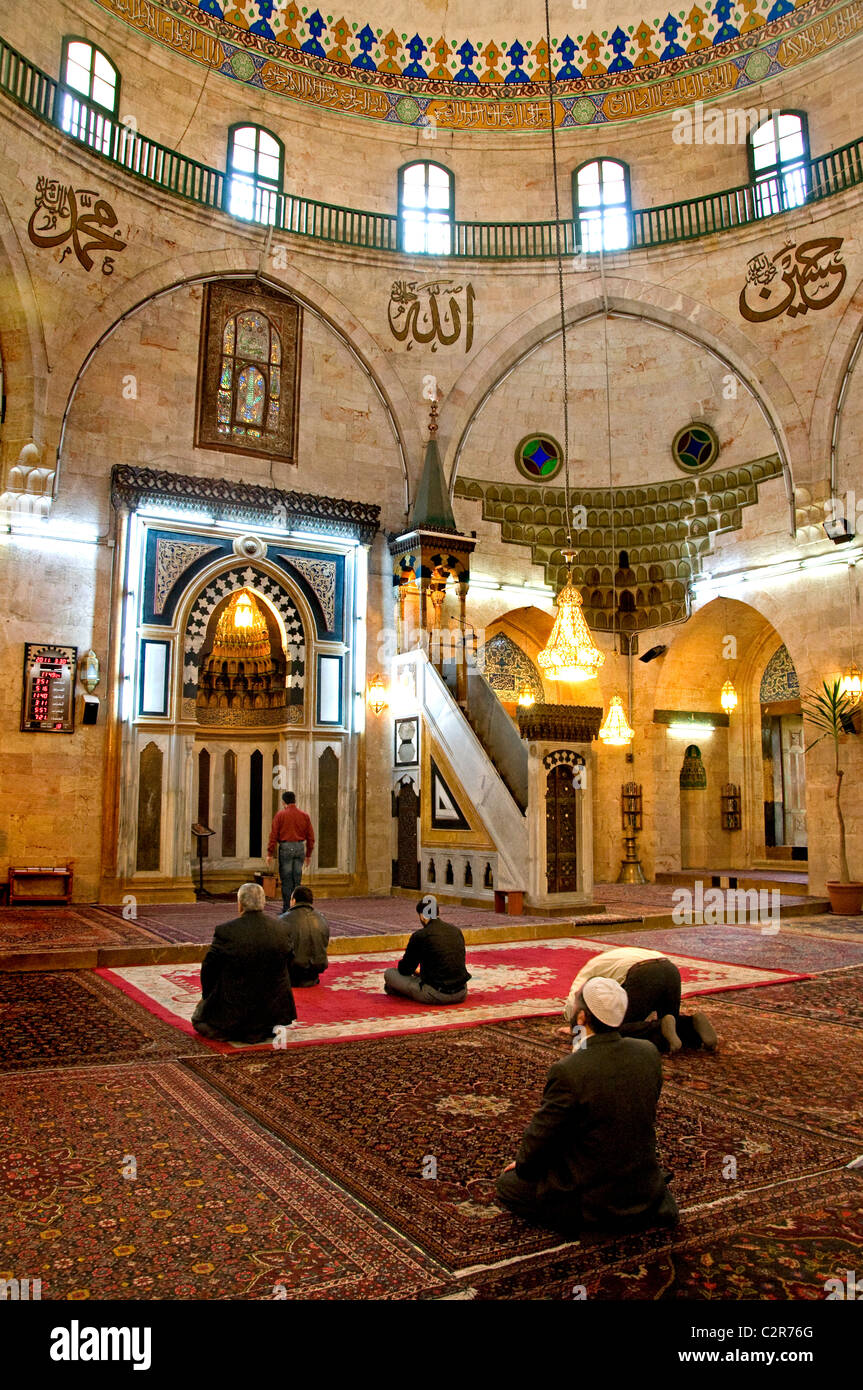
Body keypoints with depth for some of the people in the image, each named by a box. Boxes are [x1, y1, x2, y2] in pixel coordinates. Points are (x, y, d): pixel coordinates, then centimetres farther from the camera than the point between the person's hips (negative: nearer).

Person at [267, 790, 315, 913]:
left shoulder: (280, 814, -3)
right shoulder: (304, 815, 7)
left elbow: (273, 835, -6)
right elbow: (310, 836, 8)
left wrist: (270, 853, -1)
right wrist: (308, 854, 16)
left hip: (285, 847, -3)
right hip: (300, 848, 3)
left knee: (286, 880, 1)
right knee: (297, 879, 11)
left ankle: (287, 908, 0)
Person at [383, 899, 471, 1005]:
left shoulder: (419, 936, -10)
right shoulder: (456, 930, 8)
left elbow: (404, 970, 1)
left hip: (435, 996, -6)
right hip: (461, 995, 6)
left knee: (389, 973, 8)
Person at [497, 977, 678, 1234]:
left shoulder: (568, 1071, -27)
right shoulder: (649, 1053, -9)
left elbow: (541, 1134, -16)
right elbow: (647, 1117, 7)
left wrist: (523, 1165, 6)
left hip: (593, 1197, -7)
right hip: (645, 1189, 7)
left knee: (508, 1184, 14)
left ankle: (590, 1219, 1)